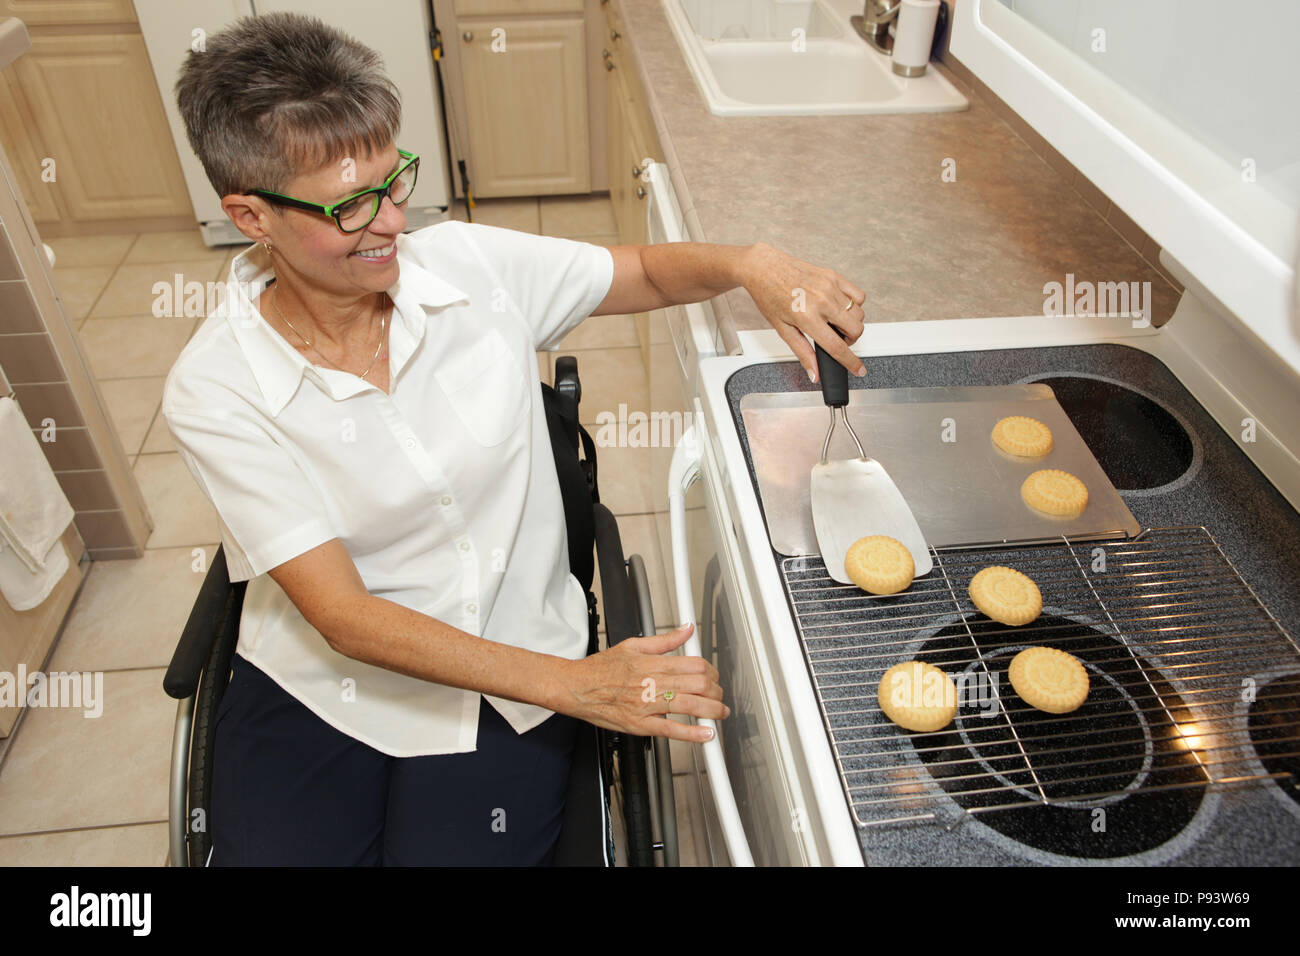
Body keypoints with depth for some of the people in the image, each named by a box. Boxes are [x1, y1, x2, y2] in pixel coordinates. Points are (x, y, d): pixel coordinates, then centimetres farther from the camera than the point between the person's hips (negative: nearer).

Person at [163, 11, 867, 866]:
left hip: (511, 652, 1)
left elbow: (646, 273, 6)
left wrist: (750, 265, -18)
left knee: (465, 850, -17)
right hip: (317, 677, 0)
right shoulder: (215, 391, -15)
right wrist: (572, 684, -26)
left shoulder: (471, 265, -8)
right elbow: (342, 616, -19)